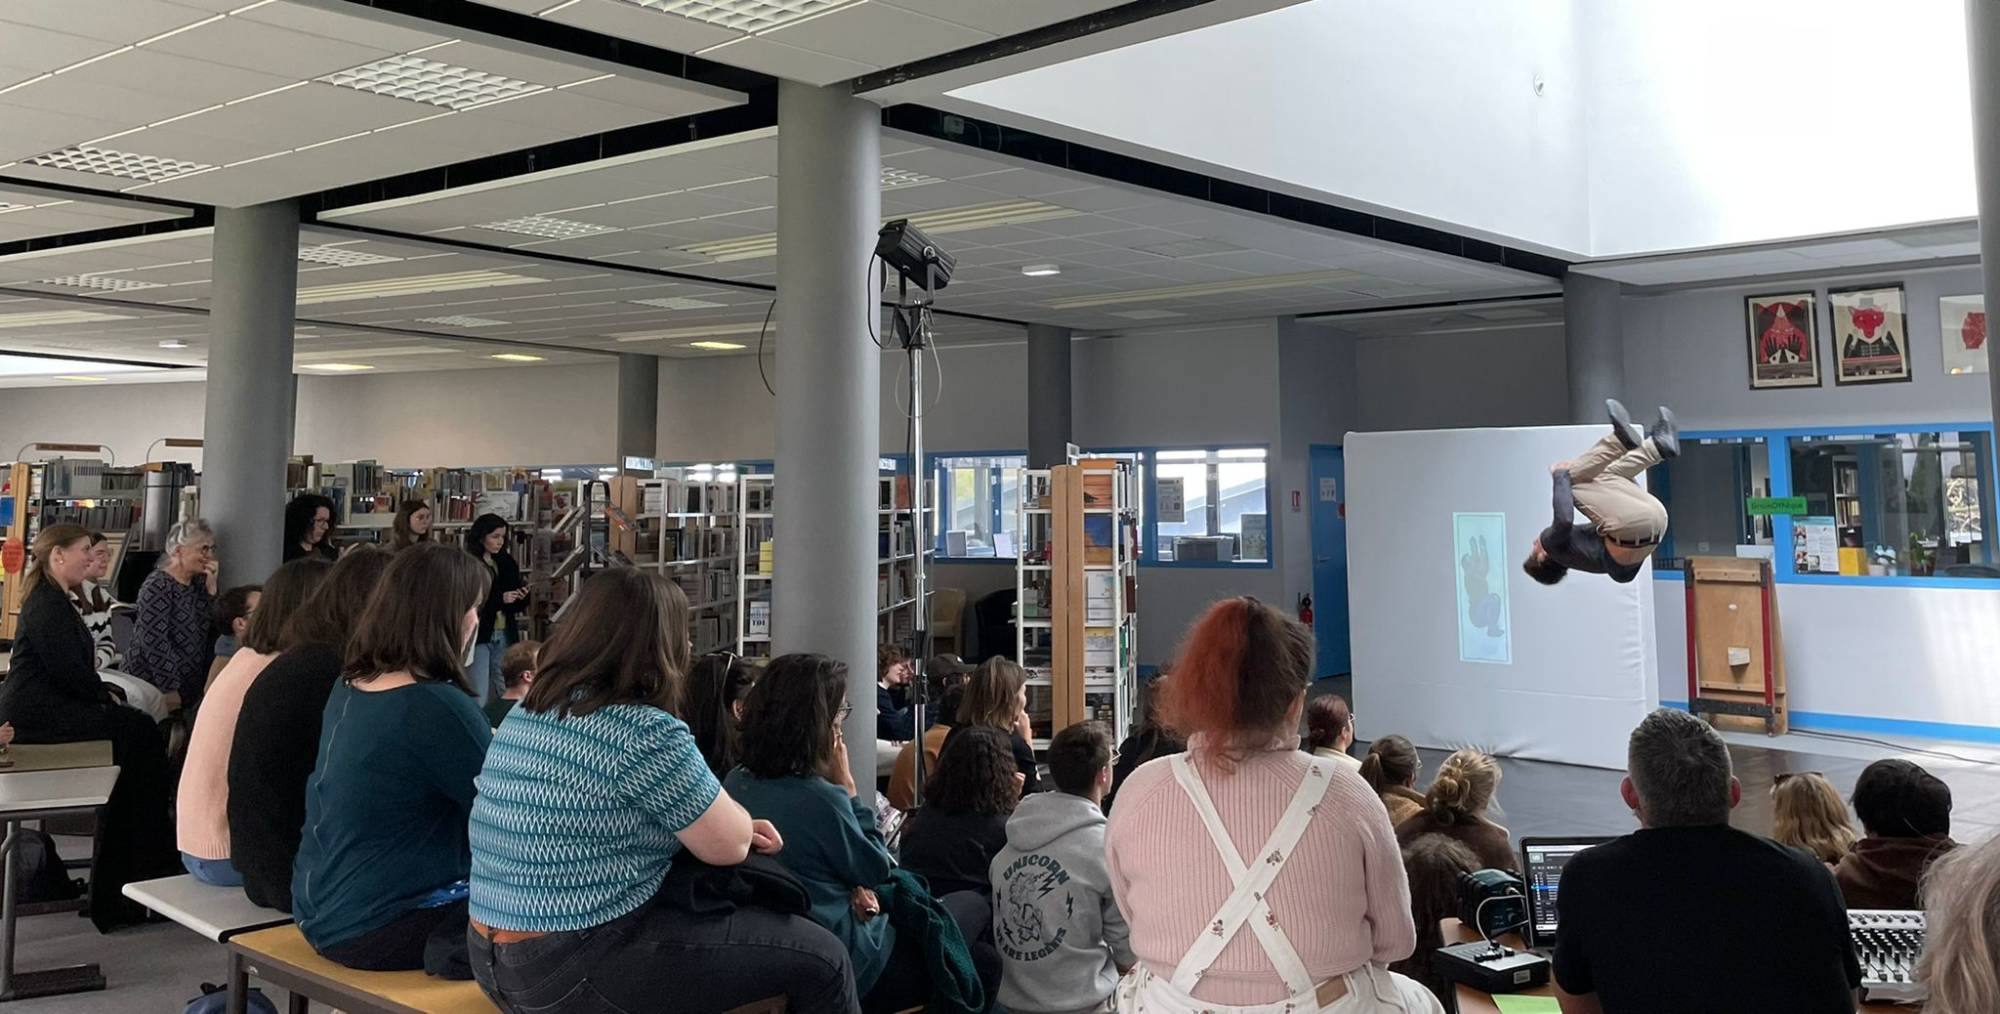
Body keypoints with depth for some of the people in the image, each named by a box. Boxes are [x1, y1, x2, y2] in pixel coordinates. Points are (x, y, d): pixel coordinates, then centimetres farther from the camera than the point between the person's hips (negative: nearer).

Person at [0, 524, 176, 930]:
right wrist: (105, 696, -5)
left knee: (139, 727, 0)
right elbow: (68, 672, -19)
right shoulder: (47, 606, -15)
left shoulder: (54, 600, 18)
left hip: (43, 706, 10)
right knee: (139, 733, -11)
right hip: (36, 714, -10)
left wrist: (102, 695, 5)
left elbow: (74, 666, 19)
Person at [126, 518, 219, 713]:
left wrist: (211, 589, -6)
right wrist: (170, 690, -22)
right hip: (151, 684, -7)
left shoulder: (199, 584, 8)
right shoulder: (157, 586, -13)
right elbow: (154, 642, -20)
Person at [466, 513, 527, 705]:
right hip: (479, 636, -5)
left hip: (505, 636, 5)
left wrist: (521, 596, -5)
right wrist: (500, 599, -20)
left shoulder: (506, 562, 10)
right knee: (480, 697, -3)